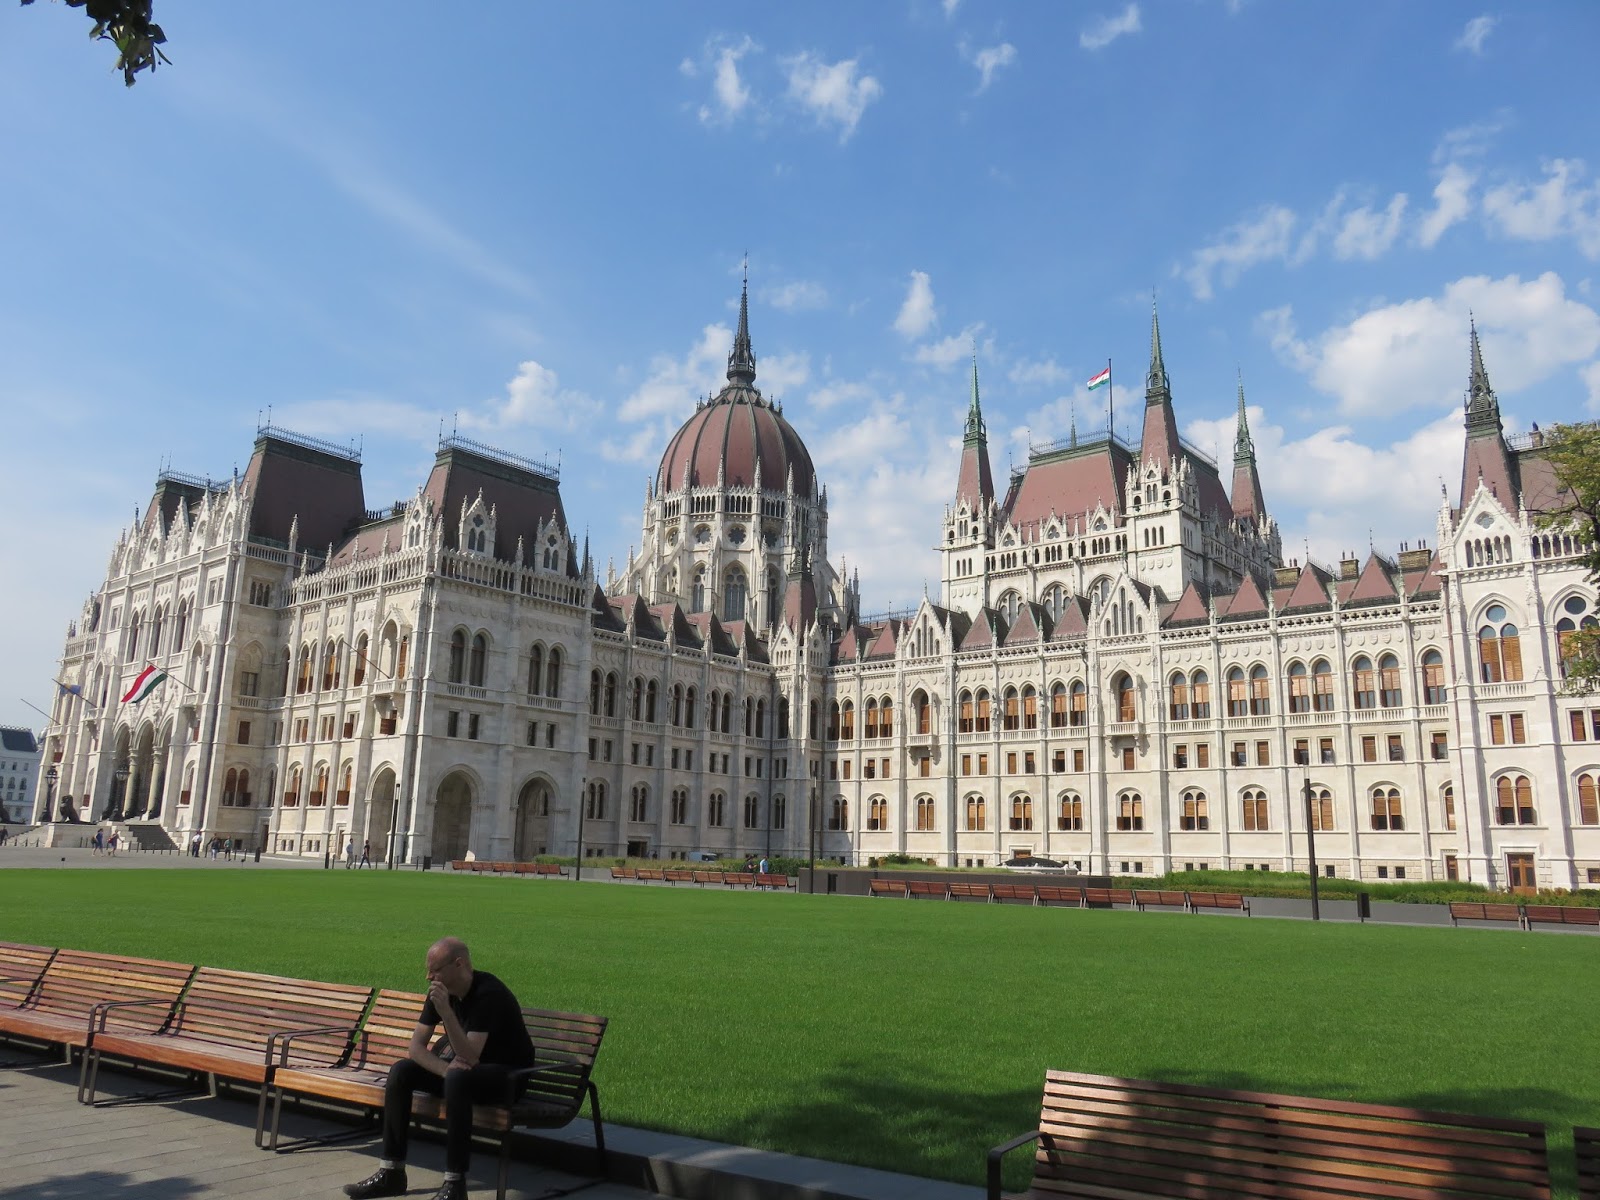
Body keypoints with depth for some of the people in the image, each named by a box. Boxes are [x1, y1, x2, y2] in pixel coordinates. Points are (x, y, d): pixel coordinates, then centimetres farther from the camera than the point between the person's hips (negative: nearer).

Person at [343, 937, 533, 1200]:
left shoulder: (488, 993, -26)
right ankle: (392, 1173, -2)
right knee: (400, 1071, -8)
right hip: (465, 1067, 8)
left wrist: (446, 1011, -40)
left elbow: (469, 1057, -31)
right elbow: (416, 1046, -4)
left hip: (508, 1075, -8)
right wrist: (445, 1068, -23)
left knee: (457, 1078, -36)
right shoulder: (441, 991, -3)